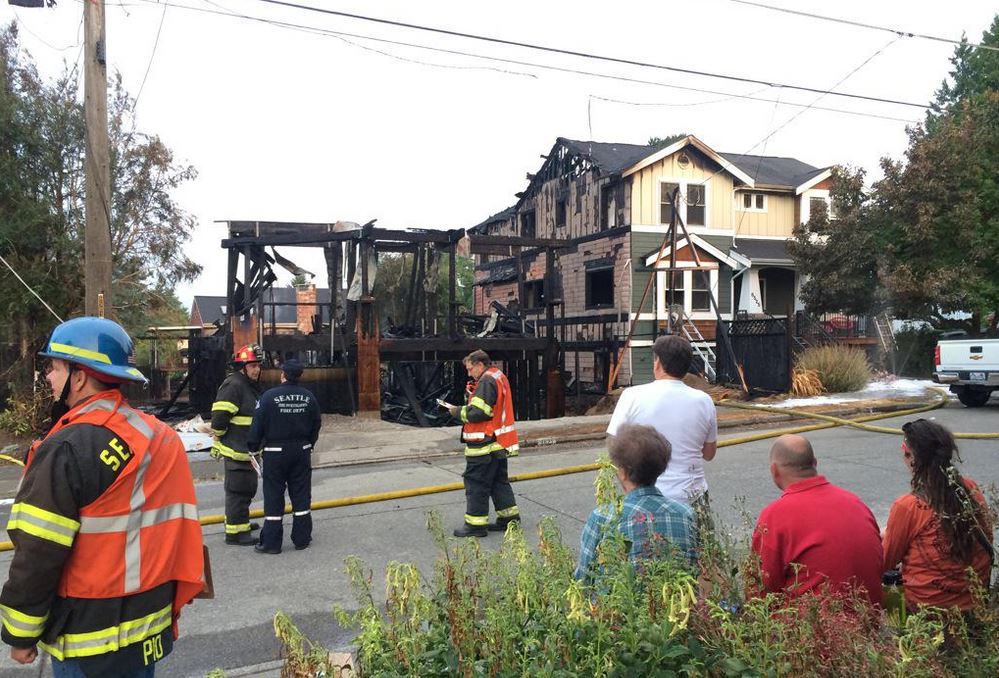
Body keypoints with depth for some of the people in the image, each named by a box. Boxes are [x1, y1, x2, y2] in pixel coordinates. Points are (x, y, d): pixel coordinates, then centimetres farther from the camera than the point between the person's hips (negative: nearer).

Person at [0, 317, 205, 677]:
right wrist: (173, 603, 18)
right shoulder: (160, 435, 1)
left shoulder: (66, 450, -21)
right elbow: (176, 525, 8)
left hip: (90, 641, -6)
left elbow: (38, 556, -18)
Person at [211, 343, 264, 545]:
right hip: (235, 449, -10)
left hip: (247, 449, 10)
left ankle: (241, 521, 36)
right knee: (237, 488, -6)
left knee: (248, 487, 20)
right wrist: (218, 442, -14)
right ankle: (235, 532, 0)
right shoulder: (233, 385, -18)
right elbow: (219, 415, -22)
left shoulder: (252, 386, 15)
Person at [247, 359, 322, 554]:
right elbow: (316, 424, 9)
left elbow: (258, 424, -9)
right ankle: (302, 539, 18)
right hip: (301, 451, 4)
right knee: (301, 495, 11)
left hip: (275, 452, -3)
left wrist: (253, 448, 4)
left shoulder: (269, 396, -13)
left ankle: (271, 542, 8)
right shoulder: (309, 397, 0)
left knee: (273, 497, 4)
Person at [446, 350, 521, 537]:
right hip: (499, 444, 10)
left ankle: (475, 524, 4)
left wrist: (458, 411, -8)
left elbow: (477, 413, -23)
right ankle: (509, 517, 25)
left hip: (484, 446, -10)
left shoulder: (486, 381, -17)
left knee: (476, 483, -2)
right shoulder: (499, 377, 15)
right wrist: (473, 394, 5)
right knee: (499, 481, 18)